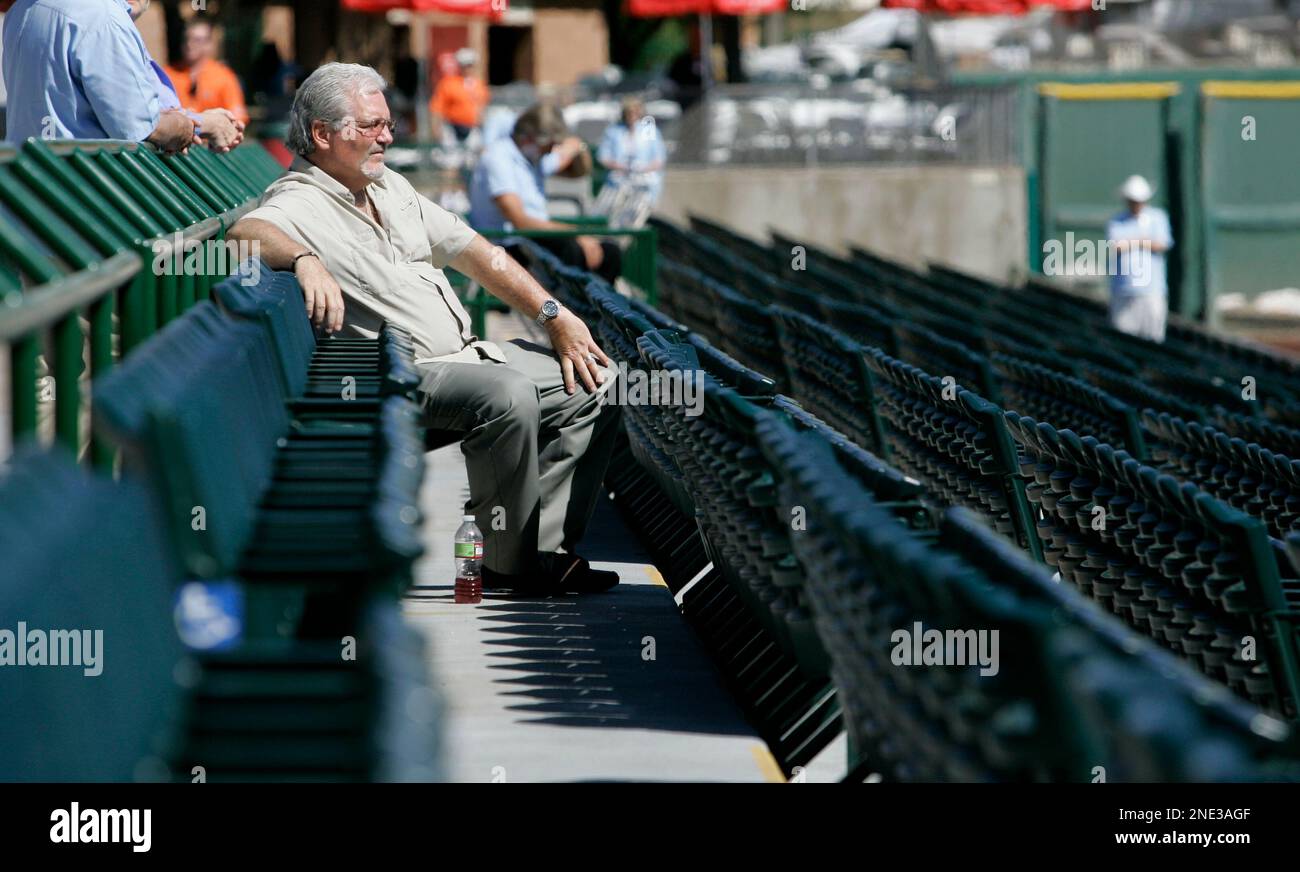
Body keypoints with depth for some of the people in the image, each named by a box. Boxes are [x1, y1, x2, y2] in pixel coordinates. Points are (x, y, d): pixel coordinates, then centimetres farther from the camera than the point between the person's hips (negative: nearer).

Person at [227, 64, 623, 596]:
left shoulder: (390, 188, 18)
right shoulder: (298, 205, -9)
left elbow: (473, 251, 20)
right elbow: (246, 232, -33)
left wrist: (554, 316, 13)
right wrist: (306, 260, -51)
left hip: (465, 352, 9)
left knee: (595, 382, 1)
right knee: (508, 394, -33)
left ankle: (543, 550, -3)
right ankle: (507, 563, -18)